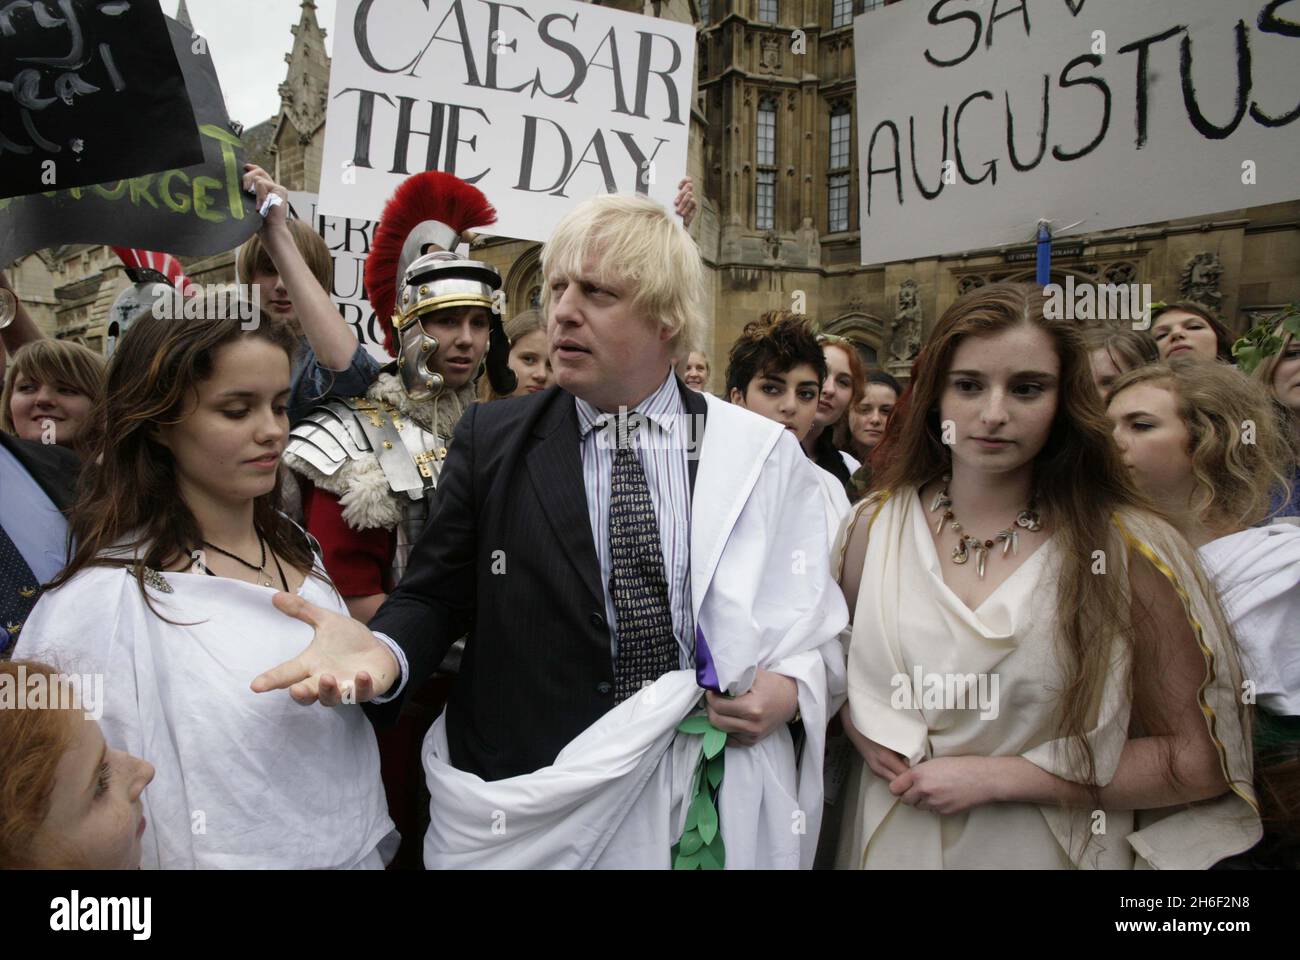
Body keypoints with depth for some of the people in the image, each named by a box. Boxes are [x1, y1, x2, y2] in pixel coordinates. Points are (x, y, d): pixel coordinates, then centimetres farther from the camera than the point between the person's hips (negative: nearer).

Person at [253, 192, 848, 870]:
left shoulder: (764, 452, -4)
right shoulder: (489, 439, -4)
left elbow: (814, 614, 3)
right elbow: (436, 594, -2)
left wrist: (793, 685, -16)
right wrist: (385, 651, -22)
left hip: (707, 807, 1)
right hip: (532, 808, 0)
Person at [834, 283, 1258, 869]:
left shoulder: (1127, 549, -15)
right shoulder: (873, 525, -8)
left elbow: (1197, 761, -11)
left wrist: (997, 778, -16)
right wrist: (864, 733, -11)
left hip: (1045, 848, -2)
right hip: (891, 838, 3)